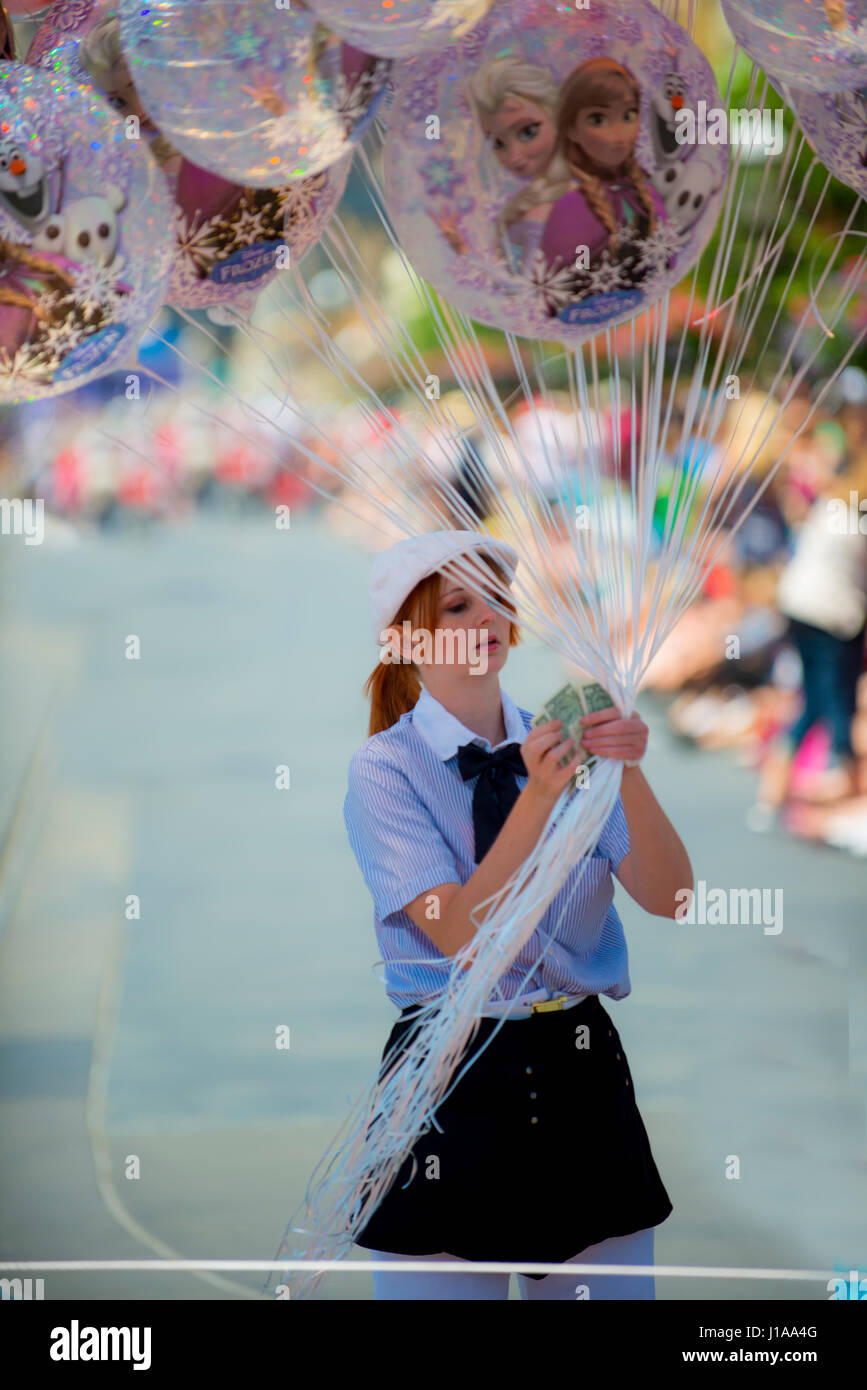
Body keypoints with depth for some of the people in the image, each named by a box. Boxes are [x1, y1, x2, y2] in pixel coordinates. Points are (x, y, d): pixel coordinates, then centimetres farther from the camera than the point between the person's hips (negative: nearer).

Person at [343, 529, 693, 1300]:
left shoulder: (564, 742, 6)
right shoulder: (386, 768, -5)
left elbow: (668, 900, -3)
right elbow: (460, 932, -17)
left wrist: (630, 774, -19)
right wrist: (540, 795, -25)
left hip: (585, 1061, 4)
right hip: (454, 1078, -4)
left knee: (614, 1290, 6)